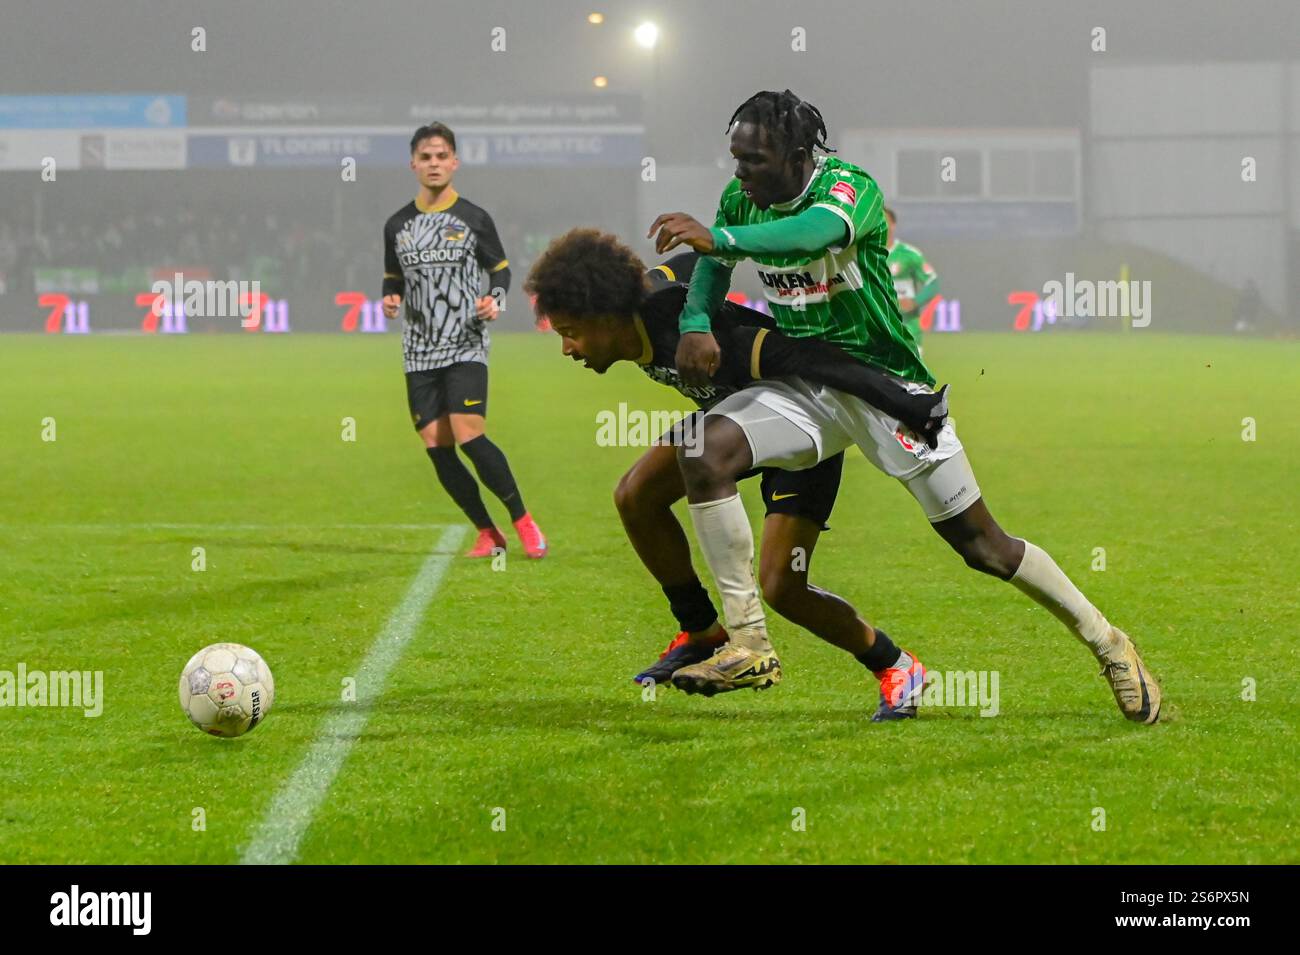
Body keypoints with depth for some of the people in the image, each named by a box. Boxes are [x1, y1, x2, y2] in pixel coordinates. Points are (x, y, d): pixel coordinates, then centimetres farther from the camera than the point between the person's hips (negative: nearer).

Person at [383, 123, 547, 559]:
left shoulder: (474, 219, 1)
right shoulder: (398, 225, 8)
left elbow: (500, 269, 9)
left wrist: (495, 300, -11)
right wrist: (390, 299, -3)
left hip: (466, 348, -4)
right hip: (419, 354, 4)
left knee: (468, 436, -19)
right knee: (436, 447, -3)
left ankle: (523, 521, -6)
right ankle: (488, 534, 9)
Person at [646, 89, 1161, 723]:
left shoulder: (851, 188, -22)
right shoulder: (741, 199, -3)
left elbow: (816, 232, -44)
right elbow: (713, 264, 12)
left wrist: (716, 238, -52)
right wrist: (695, 324, -9)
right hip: (802, 382, 5)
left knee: (980, 544, -1)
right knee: (706, 449, -23)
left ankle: (1107, 645, 19)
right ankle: (747, 641, -18)